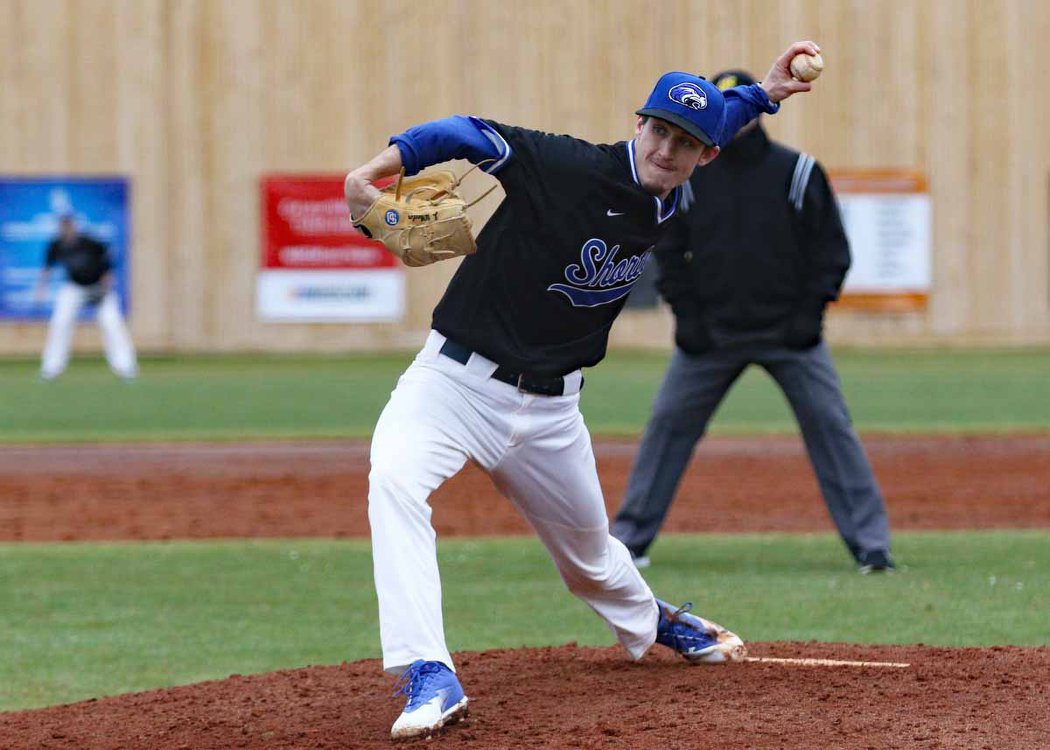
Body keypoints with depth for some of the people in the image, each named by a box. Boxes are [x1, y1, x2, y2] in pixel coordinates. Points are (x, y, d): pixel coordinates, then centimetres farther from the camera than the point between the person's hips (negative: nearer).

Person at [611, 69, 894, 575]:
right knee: (668, 424, 1)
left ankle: (870, 545, -5)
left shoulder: (798, 173, -2)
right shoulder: (689, 174, 3)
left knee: (830, 426, -8)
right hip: (711, 334, 2)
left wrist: (809, 312, -8)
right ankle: (630, 537, 12)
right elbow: (670, 250, 8)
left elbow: (831, 249, 2)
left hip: (789, 332, -2)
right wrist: (686, 314, -3)